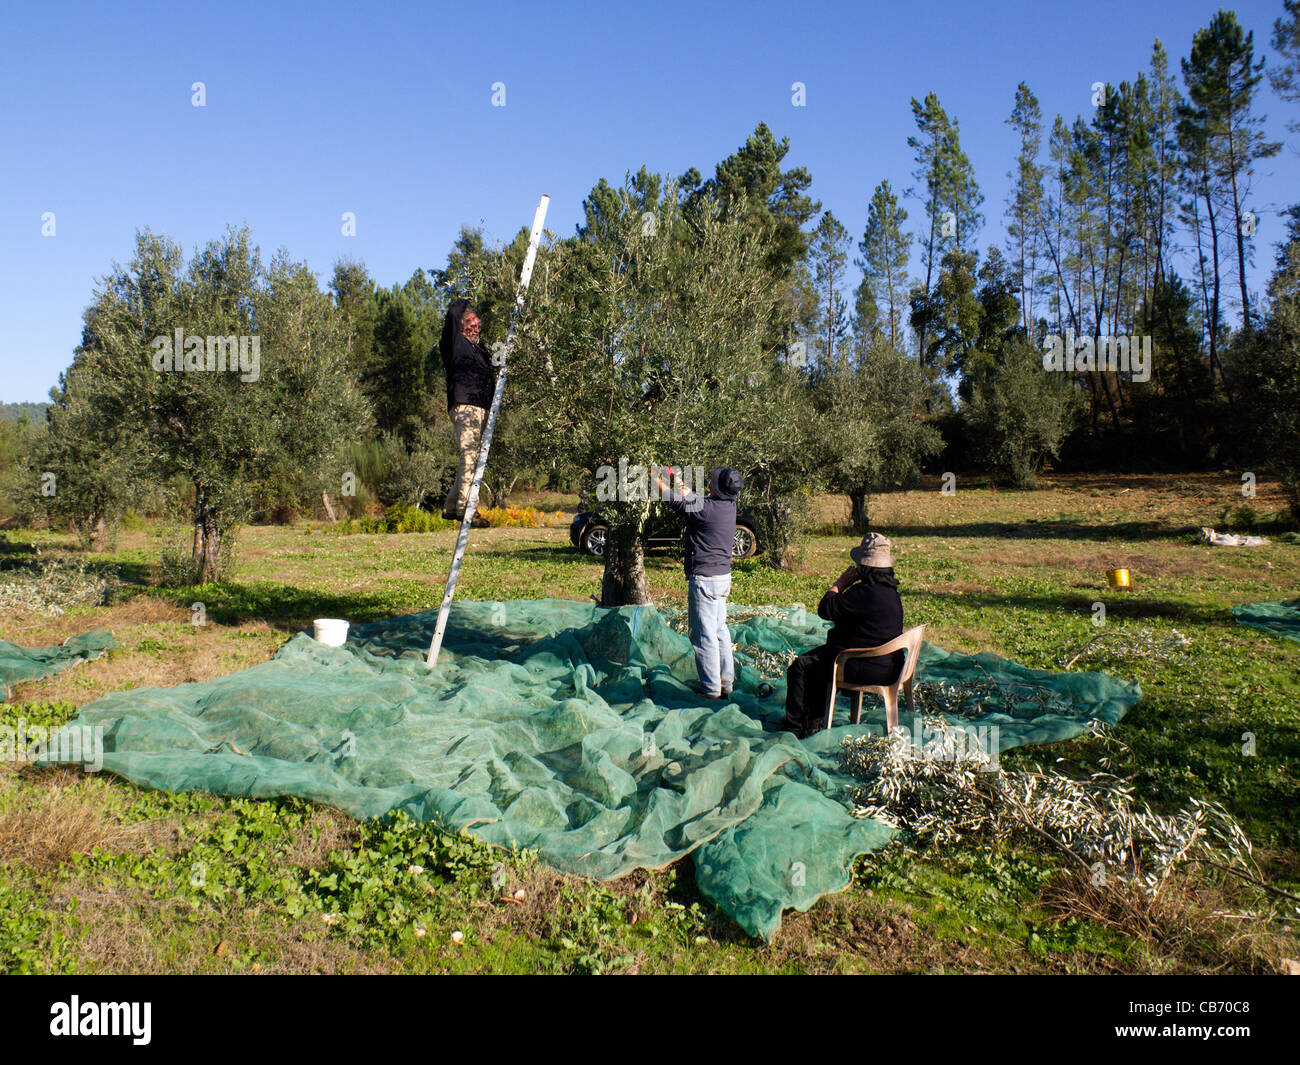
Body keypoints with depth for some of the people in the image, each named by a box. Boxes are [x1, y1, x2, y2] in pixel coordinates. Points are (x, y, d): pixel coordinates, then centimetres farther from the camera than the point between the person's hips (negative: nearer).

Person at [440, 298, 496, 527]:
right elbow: (452, 314, -11)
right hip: (463, 406, -8)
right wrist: (462, 304, 8)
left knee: (473, 457, 7)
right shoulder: (456, 343, 2)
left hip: (480, 409, 8)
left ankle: (451, 506, 13)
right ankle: (464, 507, -15)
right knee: (469, 455, -14)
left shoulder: (478, 349, 26)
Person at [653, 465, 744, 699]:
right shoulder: (729, 505, 3)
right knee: (720, 631, 17)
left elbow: (669, 498, -7)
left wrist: (656, 478, 11)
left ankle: (710, 688, 8)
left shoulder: (705, 507, -20)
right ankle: (726, 682, 25)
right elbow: (693, 498, 21)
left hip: (704, 579, -9)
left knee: (704, 635, 1)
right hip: (723, 577, 9)